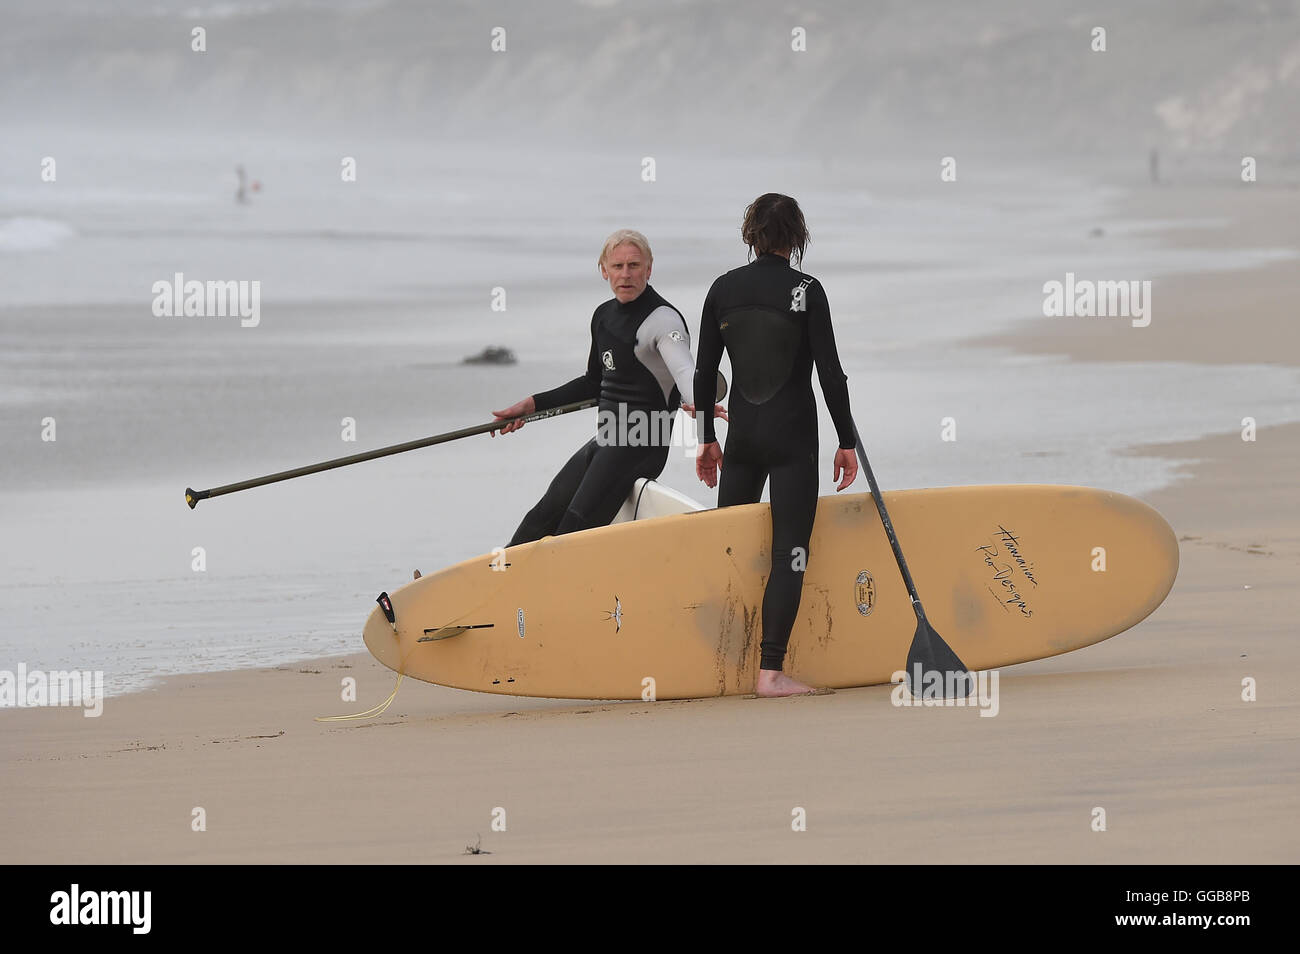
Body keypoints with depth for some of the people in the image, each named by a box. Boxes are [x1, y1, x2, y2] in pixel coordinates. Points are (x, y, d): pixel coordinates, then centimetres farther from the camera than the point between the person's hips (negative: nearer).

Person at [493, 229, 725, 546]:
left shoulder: (663, 319, -13)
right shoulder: (604, 315, 13)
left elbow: (683, 368, -32)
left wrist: (696, 401, -55)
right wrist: (532, 404, 25)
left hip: (640, 445, -8)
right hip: (605, 442, 8)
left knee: (574, 529, -20)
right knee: (543, 517, 2)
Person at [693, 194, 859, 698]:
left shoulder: (723, 289, 2)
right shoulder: (805, 290, -9)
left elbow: (703, 372, 6)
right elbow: (830, 373, -9)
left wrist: (706, 440, 16)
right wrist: (848, 441, -1)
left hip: (741, 438, 4)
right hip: (793, 438, -4)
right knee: (789, 551, -4)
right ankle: (771, 671, -11)